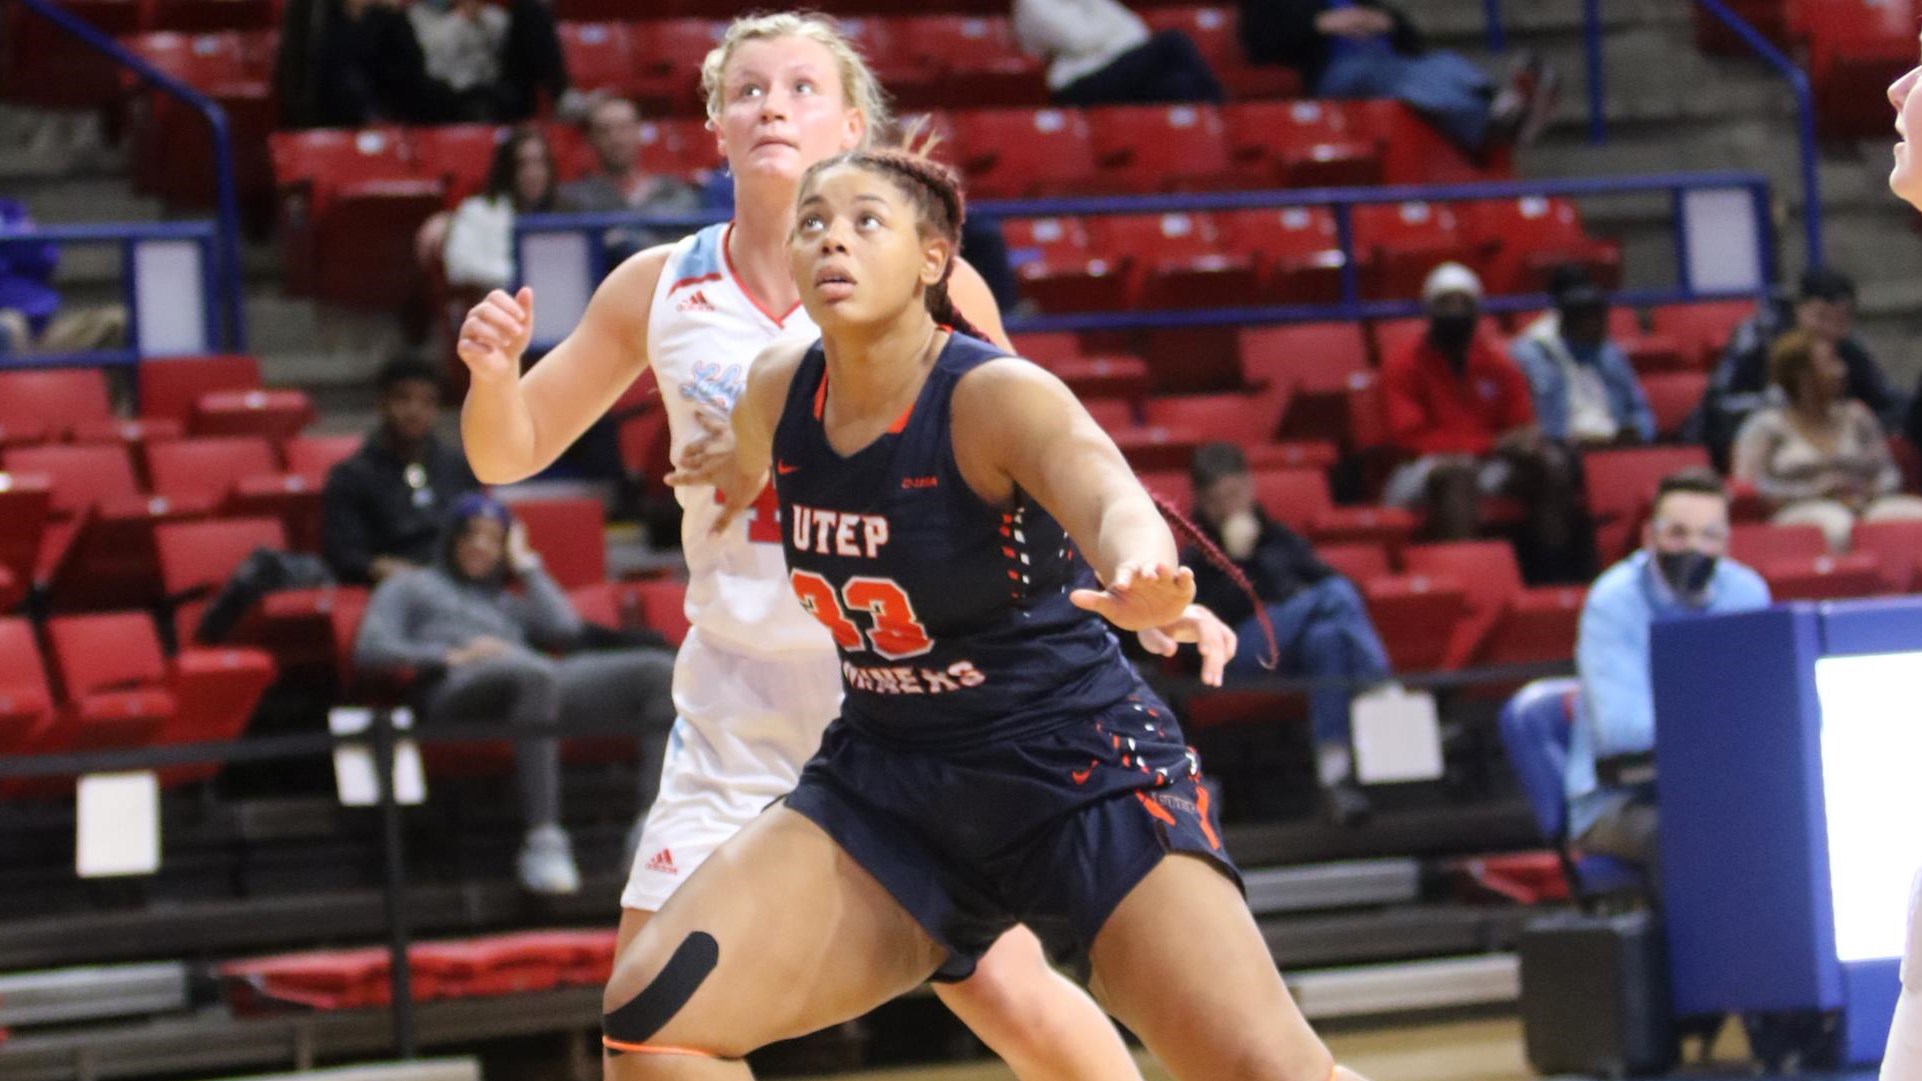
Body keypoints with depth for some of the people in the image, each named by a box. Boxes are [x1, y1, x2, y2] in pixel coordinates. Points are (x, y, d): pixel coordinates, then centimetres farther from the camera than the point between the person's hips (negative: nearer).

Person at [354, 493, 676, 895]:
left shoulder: (505, 601, 40)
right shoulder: (410, 586, 27)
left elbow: (565, 630, 19)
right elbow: (370, 649, 8)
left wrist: (525, 565, 29)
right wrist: (453, 656, -4)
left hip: (545, 682, 6)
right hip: (460, 690, -6)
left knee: (657, 669, -18)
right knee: (535, 675, -43)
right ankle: (543, 842, -50)